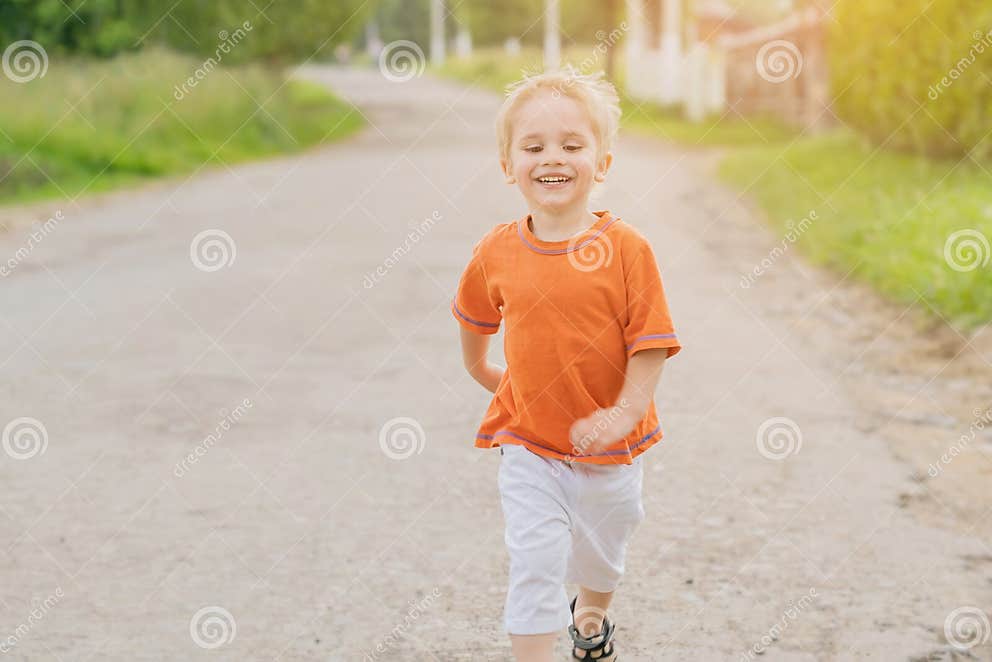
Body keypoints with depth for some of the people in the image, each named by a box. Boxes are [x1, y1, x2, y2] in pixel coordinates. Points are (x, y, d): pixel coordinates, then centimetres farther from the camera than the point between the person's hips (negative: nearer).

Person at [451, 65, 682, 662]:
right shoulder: (496, 254, -8)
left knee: (601, 555, 23)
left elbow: (651, 342, -14)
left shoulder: (626, 248, -16)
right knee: (534, 563, -8)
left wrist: (624, 413, -23)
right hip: (528, 443, 0)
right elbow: (475, 316, 14)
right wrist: (480, 368, 25)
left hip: (609, 444, 0)